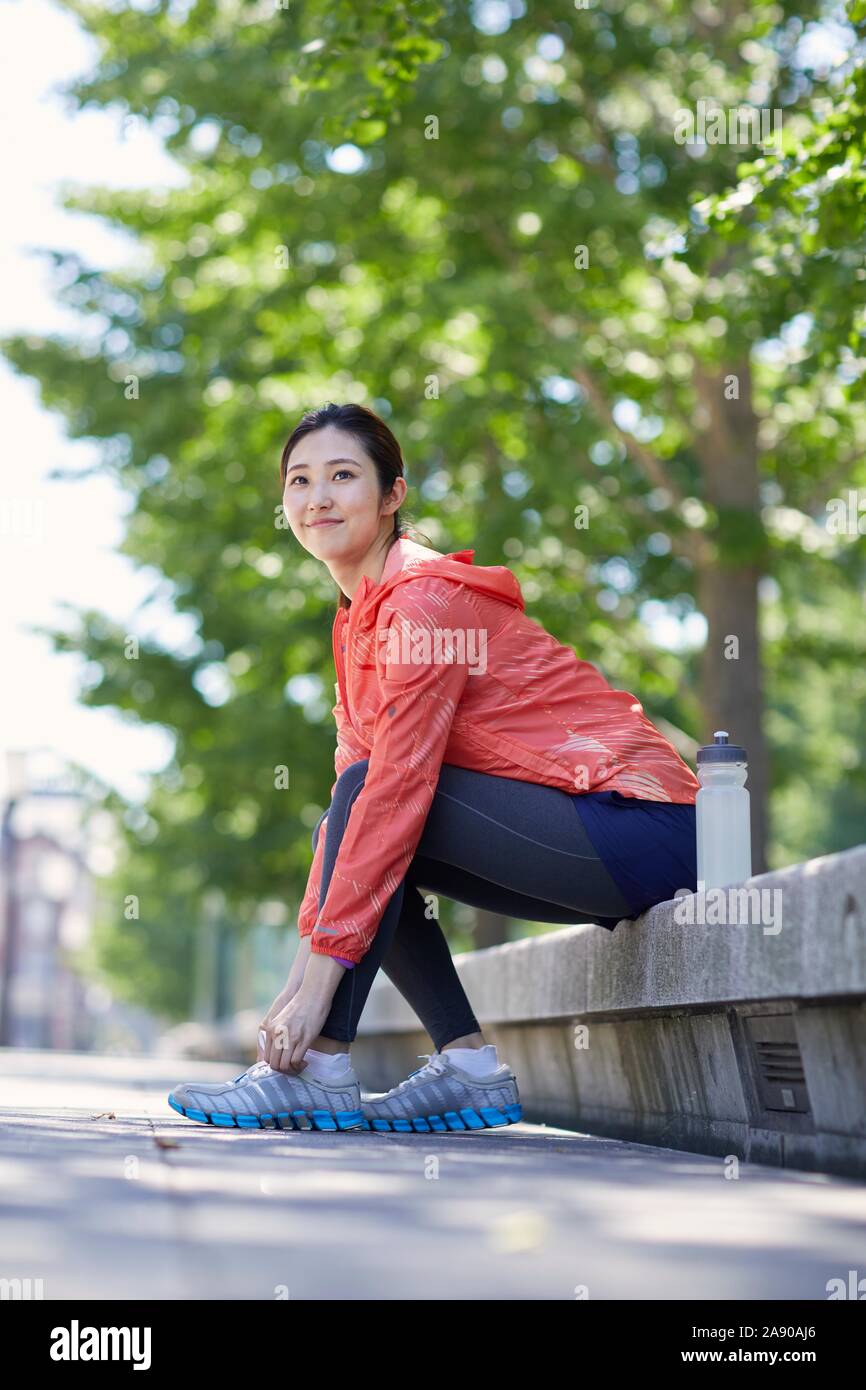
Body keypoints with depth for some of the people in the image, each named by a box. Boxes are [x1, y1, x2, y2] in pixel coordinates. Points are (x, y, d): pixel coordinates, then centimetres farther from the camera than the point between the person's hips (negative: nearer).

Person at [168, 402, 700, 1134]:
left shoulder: (426, 598, -16)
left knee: (379, 793, -17)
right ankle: (472, 1067, 1)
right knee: (352, 825, 4)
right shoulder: (360, 617, 12)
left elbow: (395, 789, -22)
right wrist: (301, 972, 1)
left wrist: (320, 975, -21)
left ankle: (321, 1071, -14)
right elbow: (354, 800, 9)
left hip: (642, 828, -9)